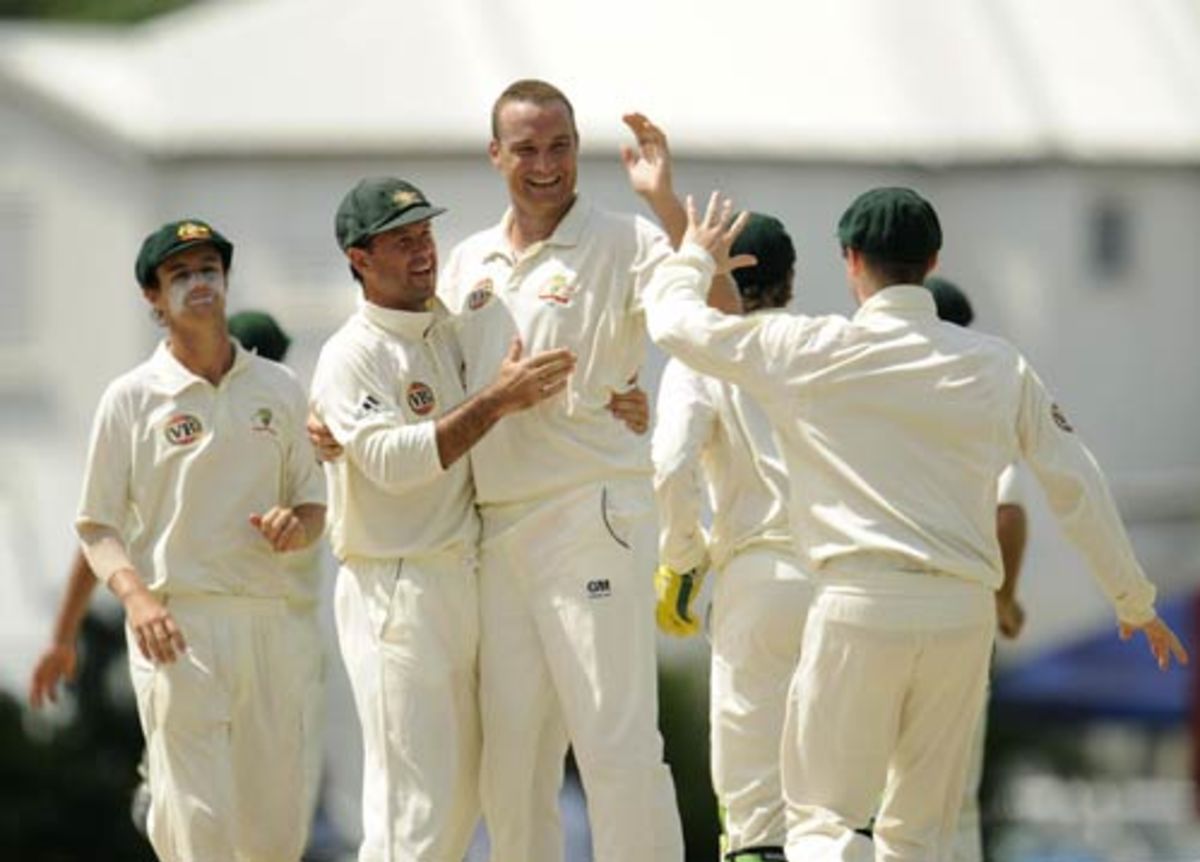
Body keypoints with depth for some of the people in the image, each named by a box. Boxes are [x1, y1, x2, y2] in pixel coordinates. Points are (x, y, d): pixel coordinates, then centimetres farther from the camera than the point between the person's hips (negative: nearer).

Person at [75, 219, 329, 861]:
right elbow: (96, 525, 1)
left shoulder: (278, 388, 13)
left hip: (271, 621, 4)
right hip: (178, 626, -4)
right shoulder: (132, 397, 2)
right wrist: (136, 598, -17)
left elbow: (314, 505, 19)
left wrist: (296, 527, -5)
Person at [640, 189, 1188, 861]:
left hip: (860, 604, -3)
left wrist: (696, 257, 28)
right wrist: (1135, 600, 23)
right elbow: (1078, 486, 11)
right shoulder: (998, 365, 6)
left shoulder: (813, 351, -2)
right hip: (963, 612, 3)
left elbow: (674, 322, 6)